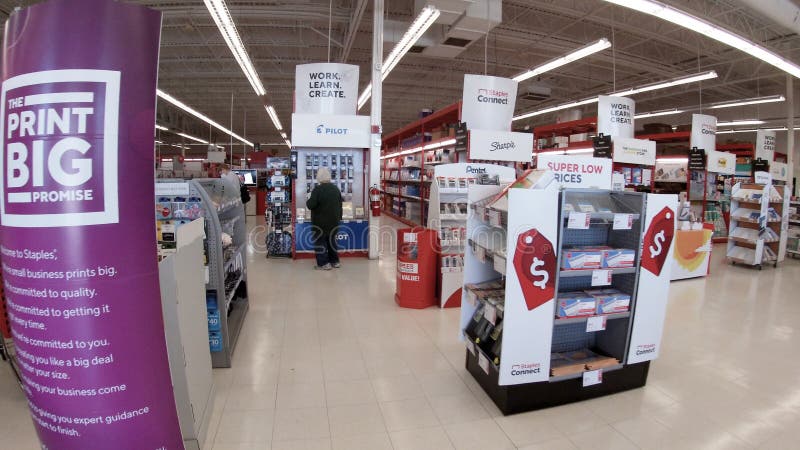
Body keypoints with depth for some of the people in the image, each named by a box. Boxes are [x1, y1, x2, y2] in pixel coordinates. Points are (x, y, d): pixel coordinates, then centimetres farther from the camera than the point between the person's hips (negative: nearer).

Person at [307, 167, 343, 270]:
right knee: (332, 240, 18)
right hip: (334, 220, 6)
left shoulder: (317, 190, -18)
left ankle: (323, 263, 4)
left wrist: (308, 202, 1)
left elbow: (310, 205, -21)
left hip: (321, 222, -6)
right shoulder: (336, 188, 4)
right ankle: (334, 261, 24)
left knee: (320, 242, 4)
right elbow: (340, 204, 11)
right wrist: (339, 217, 20)